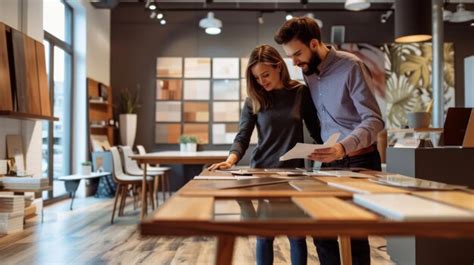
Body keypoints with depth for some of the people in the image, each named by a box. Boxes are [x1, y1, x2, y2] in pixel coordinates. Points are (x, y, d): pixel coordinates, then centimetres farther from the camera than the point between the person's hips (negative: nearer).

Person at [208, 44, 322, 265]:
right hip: (262, 171, 1)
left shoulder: (301, 93, 0)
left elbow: (315, 130, 6)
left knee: (297, 234, 6)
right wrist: (231, 160, -24)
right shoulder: (254, 100, 0)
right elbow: (243, 136, -6)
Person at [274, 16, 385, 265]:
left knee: (354, 234, 1)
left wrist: (343, 147, -38)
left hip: (358, 162, -6)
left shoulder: (350, 66, -16)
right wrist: (327, 150, 3)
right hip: (330, 162, 6)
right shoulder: (308, 71, 4)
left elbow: (374, 120, -21)